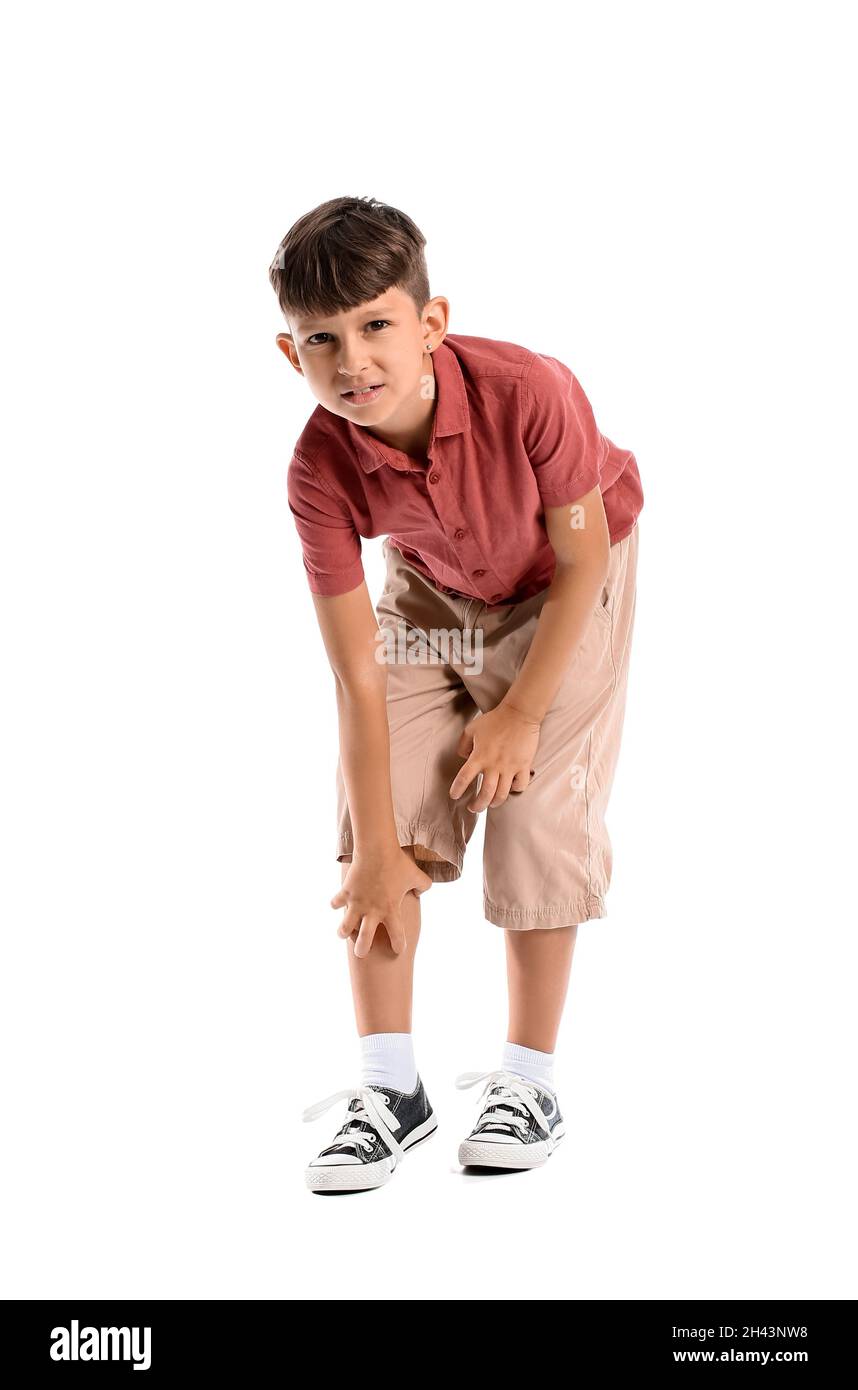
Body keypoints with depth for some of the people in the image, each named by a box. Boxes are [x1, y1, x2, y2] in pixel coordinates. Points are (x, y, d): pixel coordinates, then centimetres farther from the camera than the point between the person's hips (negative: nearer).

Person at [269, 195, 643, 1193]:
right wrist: (376, 850, -21)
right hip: (429, 594, 3)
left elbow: (580, 560, -20)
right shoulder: (321, 467, -28)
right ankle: (392, 1087, 7)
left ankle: (528, 1083, 9)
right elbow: (357, 673, -24)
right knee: (378, 820, -6)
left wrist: (521, 713, -17)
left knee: (539, 820, -8)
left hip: (562, 591, -2)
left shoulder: (528, 392, -36)